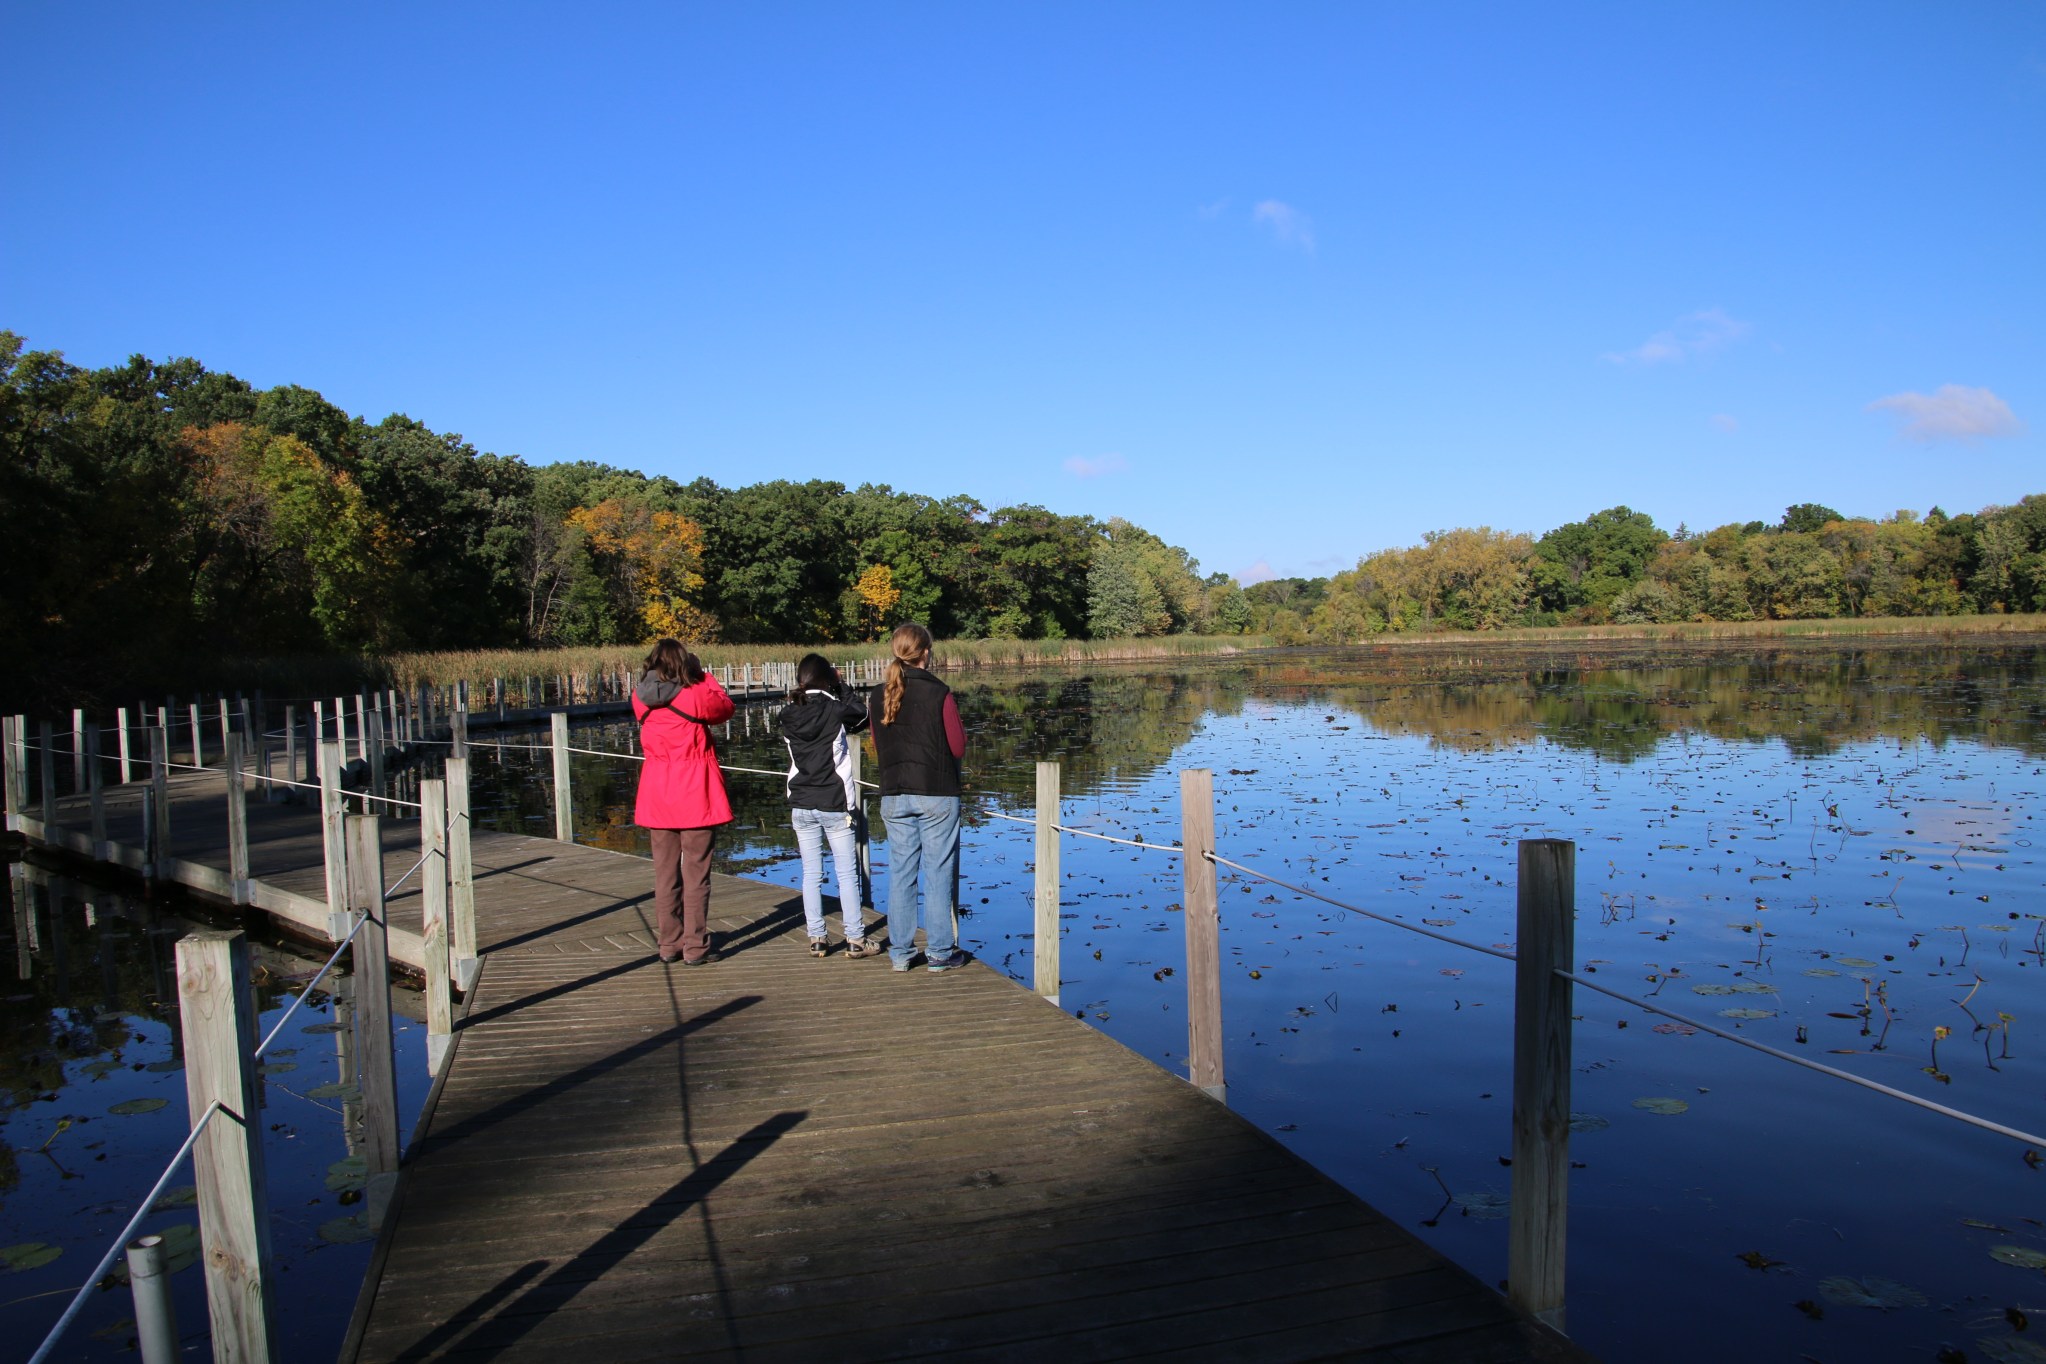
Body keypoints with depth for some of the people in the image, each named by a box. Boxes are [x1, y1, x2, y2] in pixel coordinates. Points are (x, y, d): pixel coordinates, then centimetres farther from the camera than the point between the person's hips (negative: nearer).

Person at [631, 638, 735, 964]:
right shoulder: (695, 695, -13)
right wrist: (702, 674, 9)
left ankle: (669, 944, 20)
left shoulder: (641, 699, 0)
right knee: (696, 873, 2)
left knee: (665, 873, 12)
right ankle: (695, 946, 6)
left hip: (657, 794, 4)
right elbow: (725, 707, 5)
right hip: (695, 793, -4)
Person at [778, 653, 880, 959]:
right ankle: (856, 940, 6)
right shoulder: (835, 710, -12)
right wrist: (840, 686, 8)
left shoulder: (789, 716, -1)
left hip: (801, 806, 4)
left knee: (811, 874, 9)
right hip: (834, 805, -4)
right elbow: (861, 714, 5)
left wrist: (799, 694, 12)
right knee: (847, 873, 3)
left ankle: (817, 939, 13)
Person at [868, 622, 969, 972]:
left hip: (894, 796, 4)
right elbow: (959, 748, -5)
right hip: (937, 794, -4)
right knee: (938, 874, 3)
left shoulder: (879, 695, 3)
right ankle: (939, 952, 9)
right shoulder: (939, 693, -11)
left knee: (900, 873, 10)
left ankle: (901, 952, 15)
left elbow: (878, 749, 11)